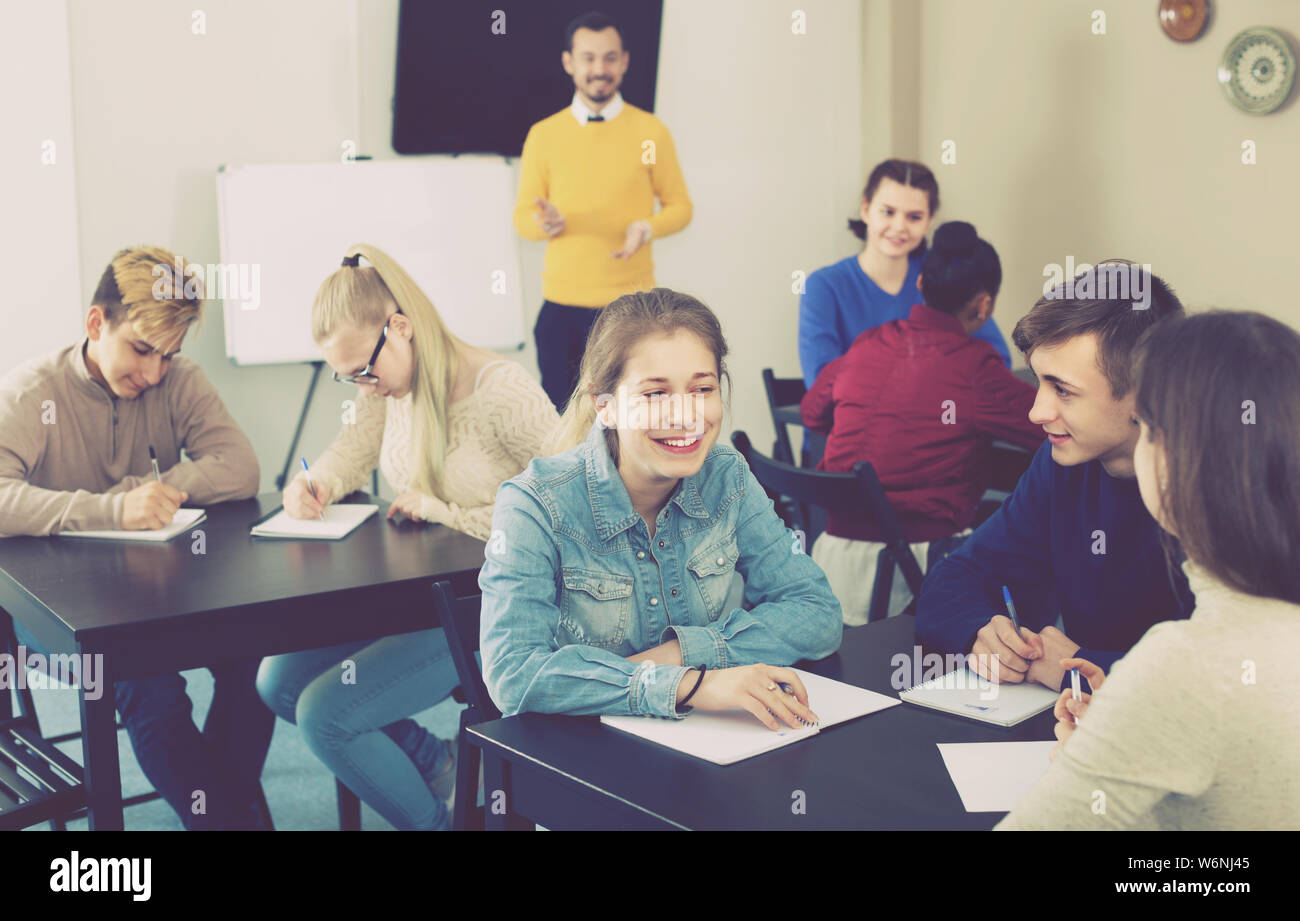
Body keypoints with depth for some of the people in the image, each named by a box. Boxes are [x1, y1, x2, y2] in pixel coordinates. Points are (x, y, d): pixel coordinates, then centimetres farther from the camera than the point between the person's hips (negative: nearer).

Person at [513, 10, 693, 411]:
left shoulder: (651, 132, 2)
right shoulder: (544, 135, 5)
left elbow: (680, 206, 7)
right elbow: (522, 217, 7)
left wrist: (647, 228, -14)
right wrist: (549, 222, -16)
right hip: (562, 306, 1)